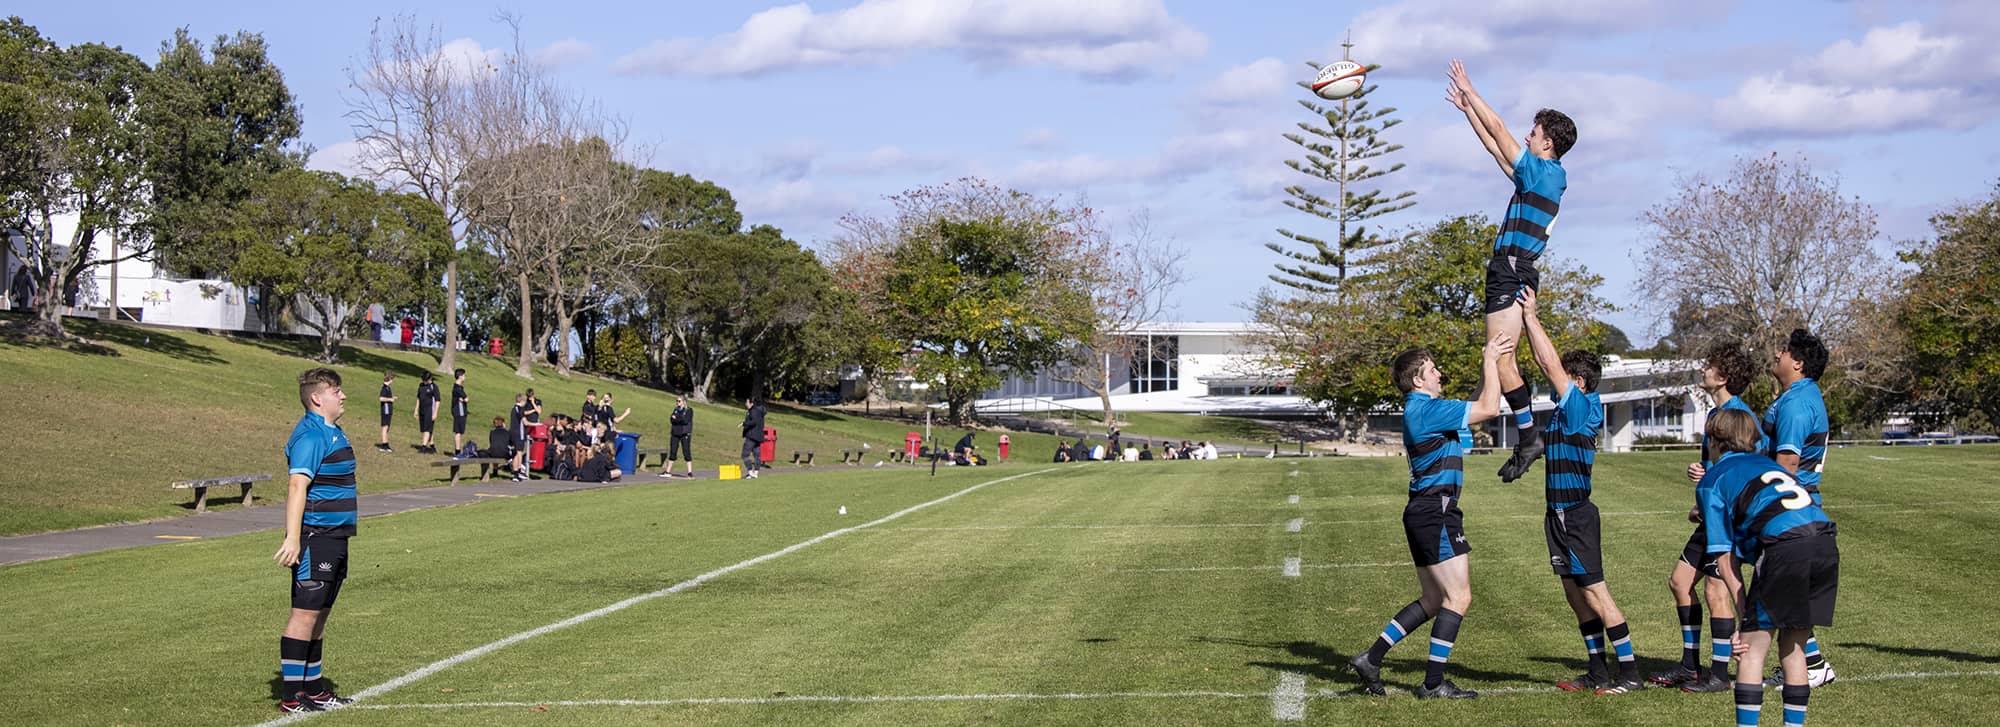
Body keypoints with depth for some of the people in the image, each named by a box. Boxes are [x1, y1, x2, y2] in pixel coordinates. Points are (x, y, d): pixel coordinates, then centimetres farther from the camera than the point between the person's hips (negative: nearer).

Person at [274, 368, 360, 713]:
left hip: (335, 538, 10)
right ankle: (292, 697, -4)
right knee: (305, 614, -7)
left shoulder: (333, 432, 16)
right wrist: (293, 539, -32)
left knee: (320, 614, 15)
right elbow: (296, 486, -24)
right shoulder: (309, 436, -15)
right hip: (315, 538, -10)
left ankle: (314, 688, 23)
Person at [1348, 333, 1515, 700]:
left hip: (1425, 512, 10)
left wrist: (1491, 361, 20)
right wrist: (1490, 361, -7)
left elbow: (1477, 407, 28)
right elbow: (1489, 408, -17)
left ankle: (1371, 658, 12)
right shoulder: (1427, 409, -15)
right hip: (1435, 509, -10)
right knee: (1458, 597, -6)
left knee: (1434, 599, 15)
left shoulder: (1420, 409, 17)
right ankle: (1434, 683, -5)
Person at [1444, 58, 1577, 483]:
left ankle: (1528, 437, -10)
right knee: (1503, 360, 11)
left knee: (1500, 360, -11)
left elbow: (1497, 129, -4)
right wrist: (1466, 107, 32)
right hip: (1513, 271, 10)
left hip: (1511, 271, -10)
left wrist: (1470, 91, 6)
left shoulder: (1542, 171, -9)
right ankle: (1527, 435, 11)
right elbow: (1495, 145, 28)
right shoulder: (1541, 175, 17)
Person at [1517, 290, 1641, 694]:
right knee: (1575, 593, 12)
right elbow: (1544, 362, 16)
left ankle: (1630, 672, -5)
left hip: (1576, 515, -10)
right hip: (1561, 513, 10)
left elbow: (1551, 365, -19)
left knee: (1595, 592, -8)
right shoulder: (1567, 407, 9)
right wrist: (1529, 317, 12)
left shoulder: (1580, 407, -14)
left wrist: (1531, 316, -13)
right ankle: (1598, 670, 18)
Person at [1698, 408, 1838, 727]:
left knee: (1753, 646, 5)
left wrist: (1746, 617, 11)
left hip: (1783, 545, -6)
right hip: (1826, 543, 6)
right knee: (1793, 646, 18)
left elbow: (1725, 557, 11)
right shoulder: (1771, 464, 34)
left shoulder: (1714, 479, 17)